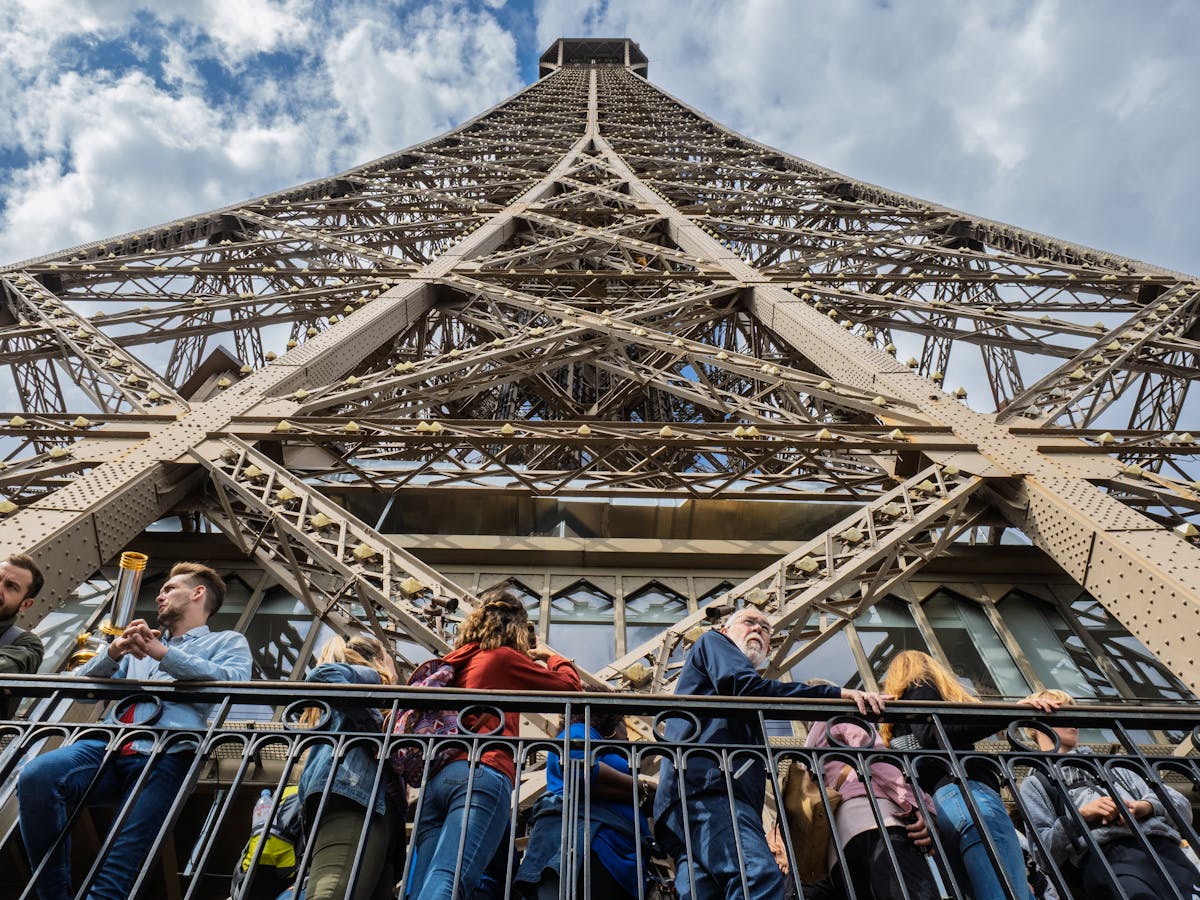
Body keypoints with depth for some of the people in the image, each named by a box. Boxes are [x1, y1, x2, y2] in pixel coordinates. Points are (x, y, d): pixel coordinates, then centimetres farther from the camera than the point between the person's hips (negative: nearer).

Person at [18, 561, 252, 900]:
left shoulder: (228, 641, 17)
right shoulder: (141, 640, 33)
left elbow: (234, 681, -6)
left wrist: (163, 653, -12)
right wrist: (114, 652, 1)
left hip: (165, 755, -4)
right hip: (107, 745, 5)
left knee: (125, 857, -21)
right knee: (35, 776, -24)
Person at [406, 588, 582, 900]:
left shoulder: (454, 663, 23)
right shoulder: (505, 657, 7)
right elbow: (571, 685, 14)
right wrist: (551, 657, 36)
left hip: (436, 777, 7)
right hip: (482, 775, -7)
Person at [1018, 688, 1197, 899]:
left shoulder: (1111, 766, 37)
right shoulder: (1036, 783, 22)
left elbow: (1182, 806, 25)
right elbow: (1043, 851, 8)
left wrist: (1144, 807, 3)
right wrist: (1081, 815, -5)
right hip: (1103, 852, -4)